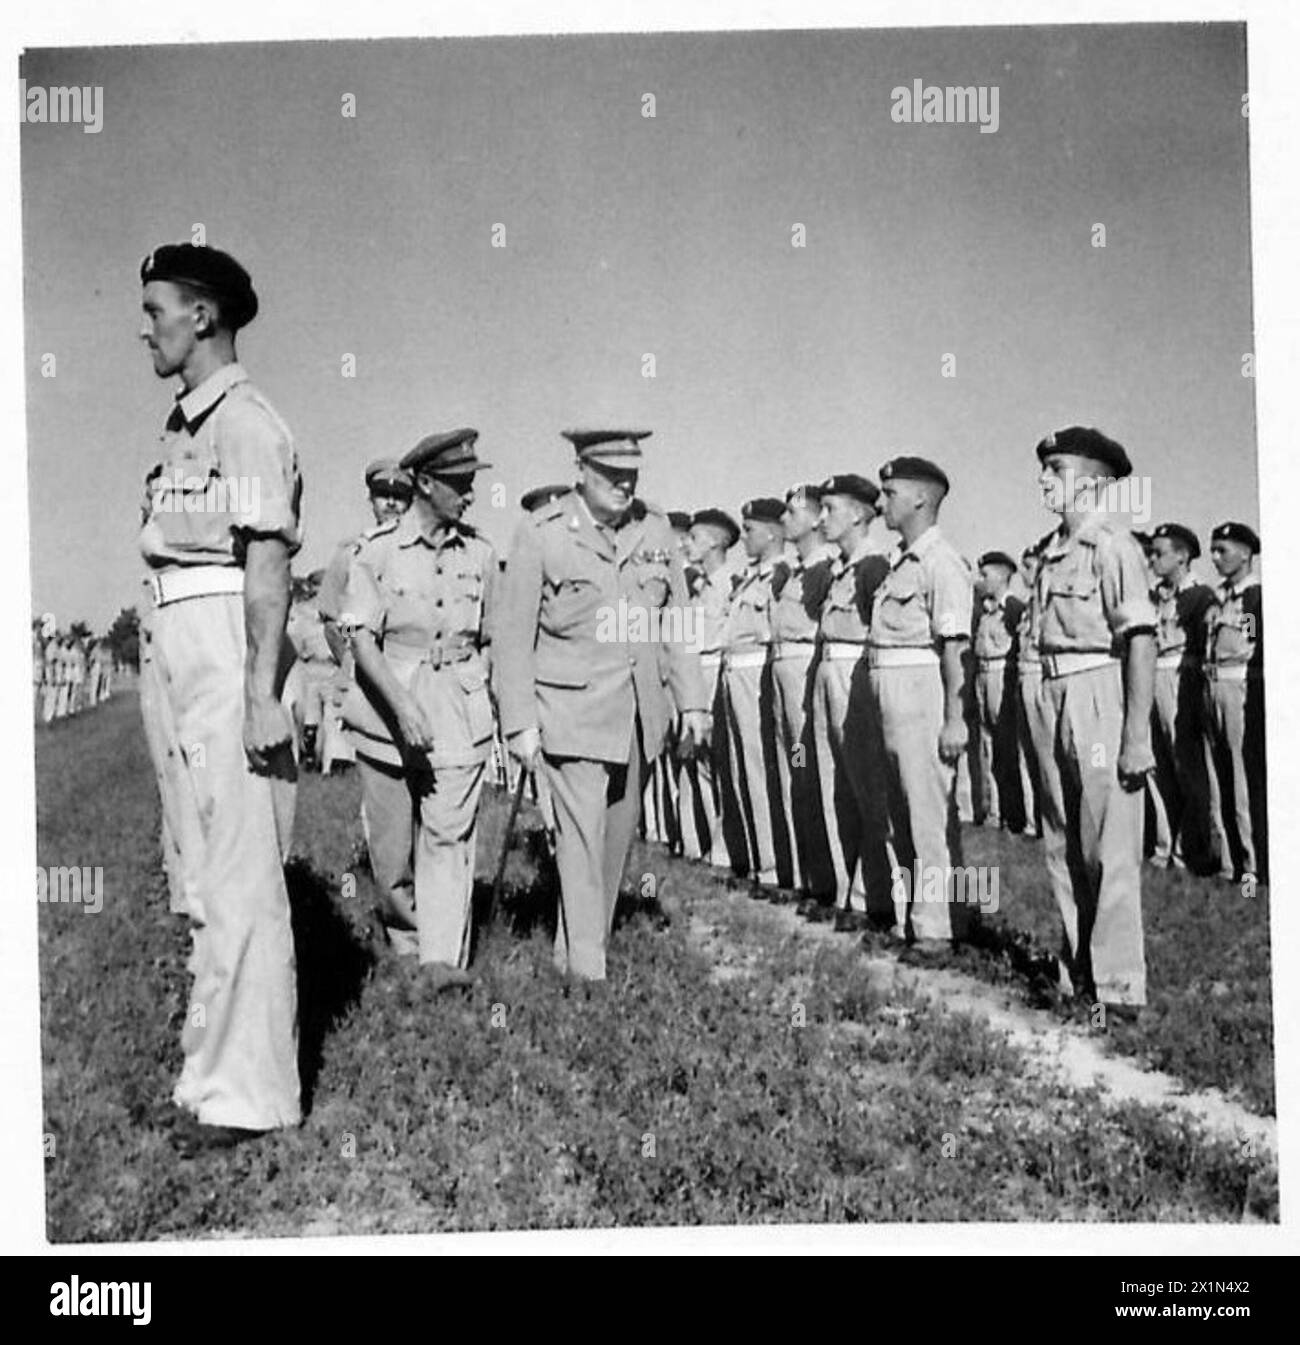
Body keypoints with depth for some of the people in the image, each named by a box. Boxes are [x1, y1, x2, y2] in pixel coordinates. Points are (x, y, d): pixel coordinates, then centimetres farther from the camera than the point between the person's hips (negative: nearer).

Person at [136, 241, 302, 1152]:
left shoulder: (247, 425, -10)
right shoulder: (182, 429, 17)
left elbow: (268, 564, -16)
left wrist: (262, 691, -21)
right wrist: (153, 657, 16)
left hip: (225, 645, -10)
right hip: (170, 645, 10)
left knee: (239, 877, -6)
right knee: (202, 872, 15)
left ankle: (241, 1089, 1)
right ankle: (221, 1062, 26)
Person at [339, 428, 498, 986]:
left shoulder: (479, 553, 5)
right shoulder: (375, 551, -5)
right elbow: (361, 638, -11)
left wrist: (481, 696, 14)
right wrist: (402, 705, -23)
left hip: (460, 706, 1)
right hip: (388, 698, -1)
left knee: (449, 833, -8)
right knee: (392, 837, 9)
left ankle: (444, 957, -11)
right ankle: (402, 933, 31)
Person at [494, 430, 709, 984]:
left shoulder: (654, 529, 6)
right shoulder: (540, 533, -8)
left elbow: (676, 621, 12)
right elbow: (513, 635, -6)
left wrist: (692, 701, 8)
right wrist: (519, 723, -9)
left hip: (639, 710, 5)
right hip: (571, 709, -5)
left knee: (618, 834, 11)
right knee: (583, 833, -10)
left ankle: (581, 946, 27)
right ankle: (585, 969, -3)